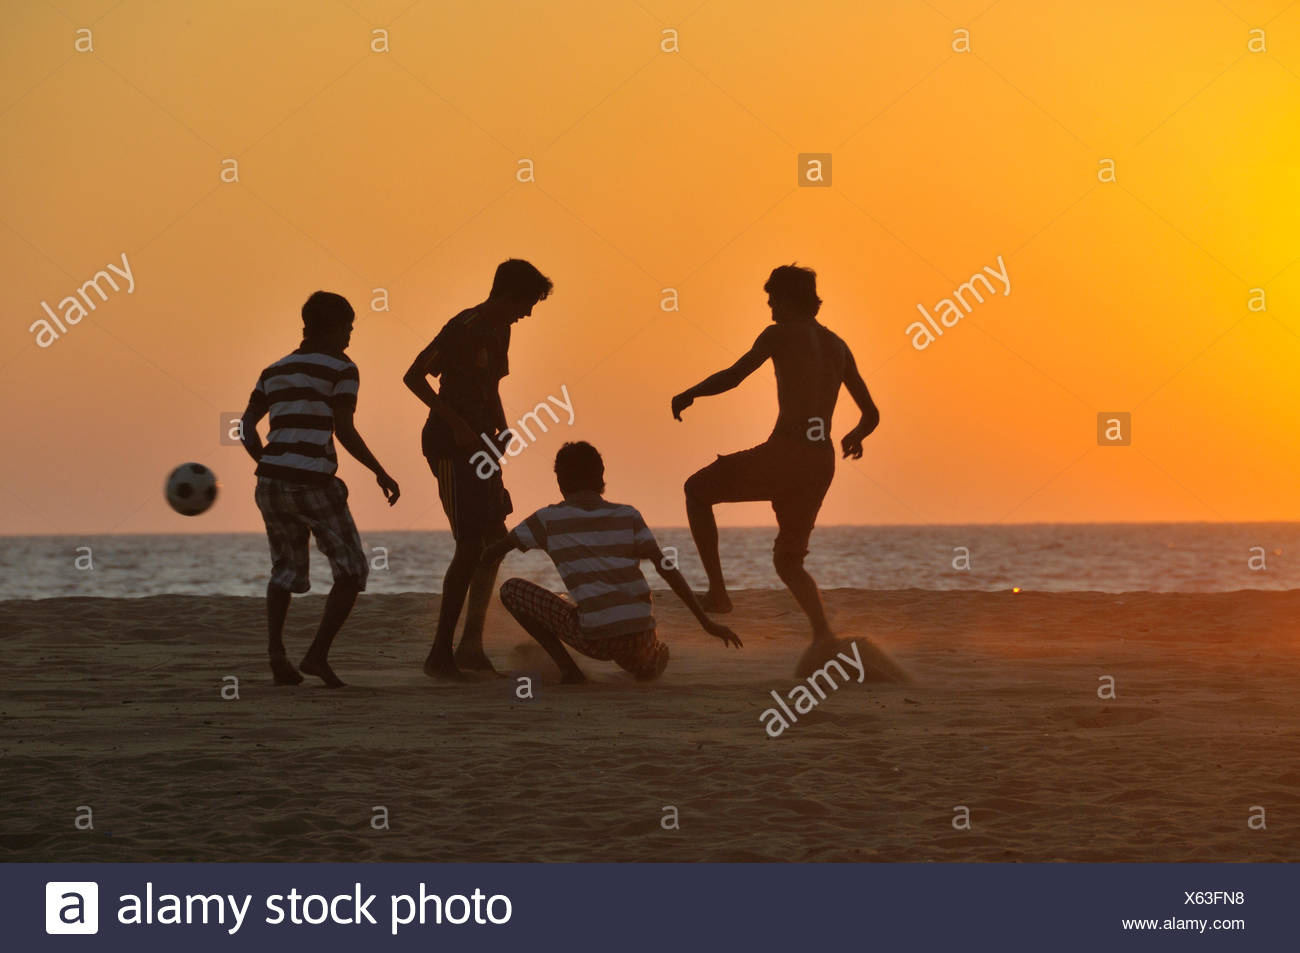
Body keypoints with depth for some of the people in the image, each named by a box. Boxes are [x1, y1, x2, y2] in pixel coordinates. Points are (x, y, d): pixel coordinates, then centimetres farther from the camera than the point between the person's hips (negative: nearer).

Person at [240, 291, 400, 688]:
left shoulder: (275, 371, 16)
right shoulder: (340, 369, -1)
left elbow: (247, 424, 12)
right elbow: (345, 431, -9)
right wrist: (382, 474, 0)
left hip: (271, 480, 6)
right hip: (314, 483, -6)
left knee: (285, 571, 20)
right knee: (351, 571, 6)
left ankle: (276, 650, 0)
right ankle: (318, 654, -7)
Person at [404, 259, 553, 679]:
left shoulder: (499, 331, 15)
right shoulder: (464, 328, -15)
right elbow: (414, 376, -18)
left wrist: (501, 429, 9)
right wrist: (457, 425, -21)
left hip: (477, 444, 10)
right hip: (450, 444, -10)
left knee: (494, 539, 10)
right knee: (472, 545, -13)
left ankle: (471, 645, 14)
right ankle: (440, 654, -10)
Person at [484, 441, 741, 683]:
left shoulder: (549, 519, 3)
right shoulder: (628, 516, 8)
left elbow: (490, 555, 11)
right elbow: (667, 568, 1)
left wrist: (493, 556, 37)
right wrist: (706, 622, 2)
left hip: (593, 638, -7)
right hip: (639, 640, 7)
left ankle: (567, 667, 3)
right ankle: (651, 661, 17)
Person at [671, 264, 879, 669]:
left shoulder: (781, 334, 1)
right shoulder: (838, 346, 20)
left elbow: (732, 376, -8)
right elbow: (871, 414, 23)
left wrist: (689, 395, 10)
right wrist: (854, 437, 45)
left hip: (784, 453, -7)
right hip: (822, 462, 7)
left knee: (697, 489, 16)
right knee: (787, 558, 19)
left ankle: (717, 590, 6)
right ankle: (822, 633, -6)